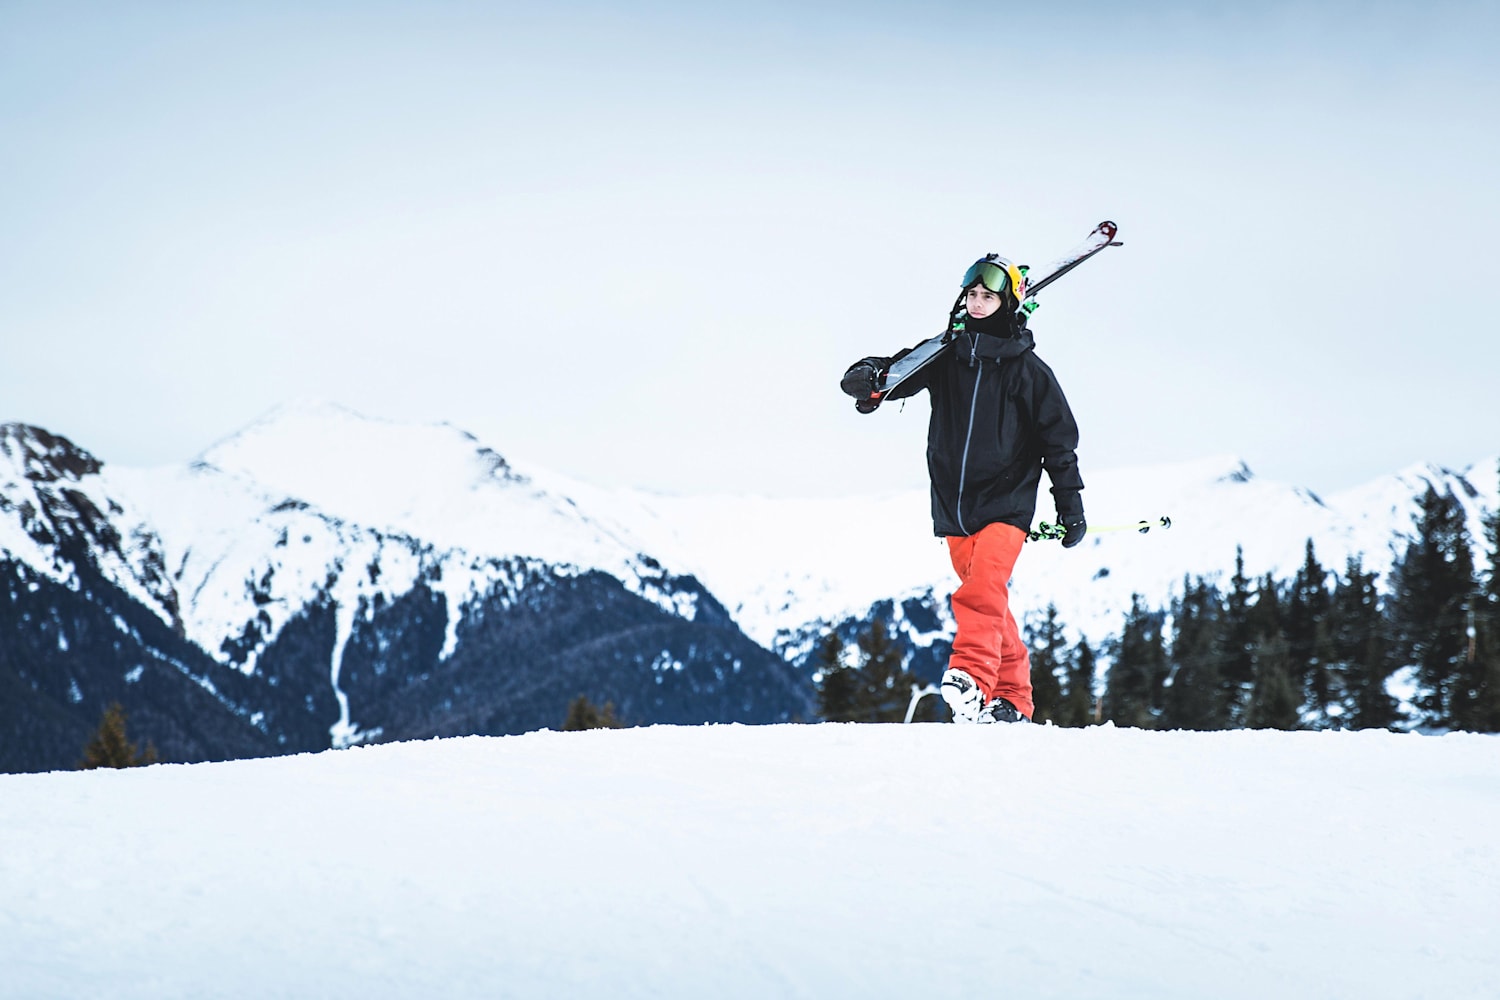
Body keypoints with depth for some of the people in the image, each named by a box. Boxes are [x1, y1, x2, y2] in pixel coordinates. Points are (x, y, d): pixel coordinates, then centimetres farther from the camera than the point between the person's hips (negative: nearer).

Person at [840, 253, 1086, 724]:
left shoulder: (1027, 370, -2)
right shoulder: (945, 356, 5)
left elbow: (1058, 439, 3)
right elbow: (895, 374, -1)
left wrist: (1071, 507, 3)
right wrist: (867, 376, -26)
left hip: (1006, 503, -4)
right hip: (954, 505, 4)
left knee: (983, 591, -24)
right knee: (989, 603, 11)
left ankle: (971, 677, -36)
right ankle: (1012, 698, 20)